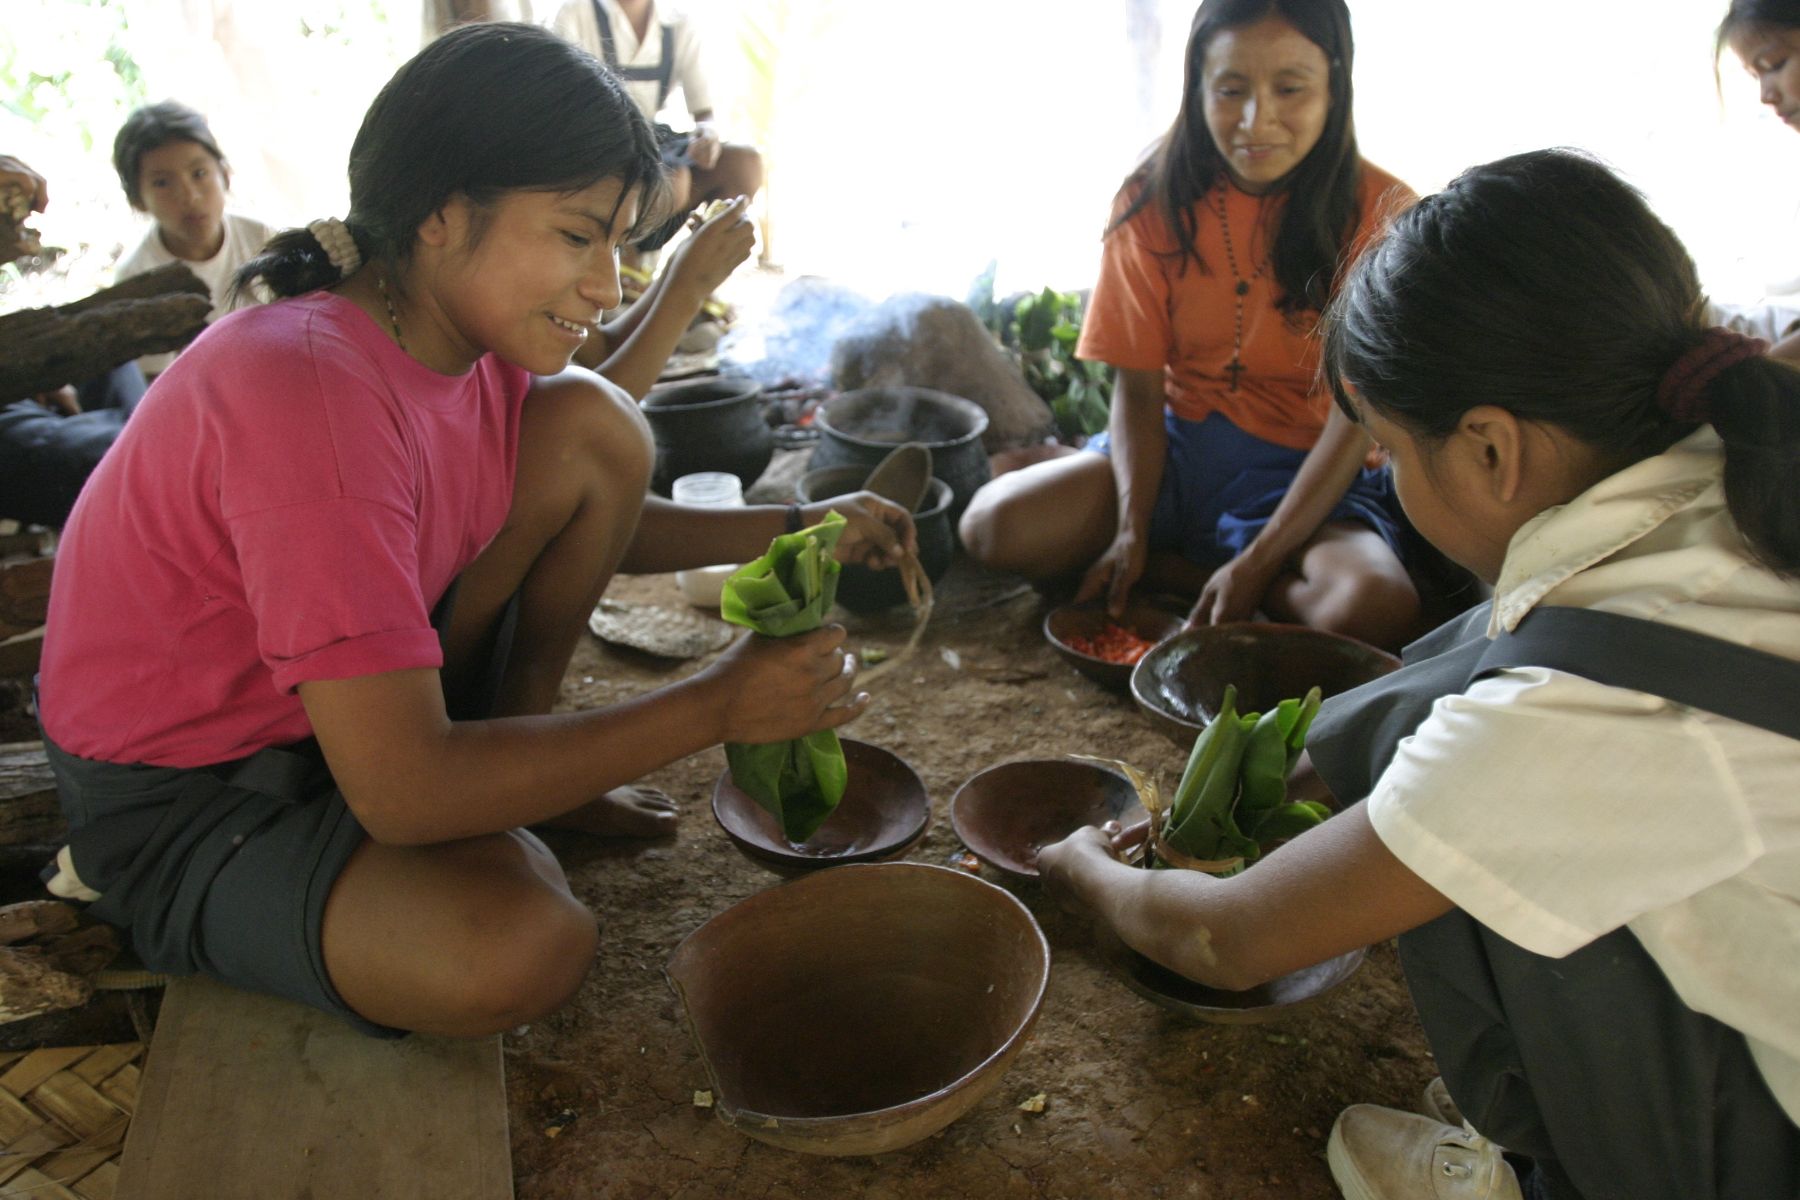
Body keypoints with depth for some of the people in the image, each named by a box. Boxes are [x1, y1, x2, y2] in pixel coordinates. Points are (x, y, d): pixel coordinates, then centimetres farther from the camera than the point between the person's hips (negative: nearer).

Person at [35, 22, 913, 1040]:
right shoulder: (311, 393, -34)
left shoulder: (475, 335, -7)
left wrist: (792, 532, -5)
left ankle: (513, 757, 4)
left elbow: (594, 522, 11)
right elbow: (406, 794, -34)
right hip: (184, 797, -8)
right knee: (526, 946, -35)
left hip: (365, 694, 8)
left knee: (596, 424, -6)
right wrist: (716, 706, -29)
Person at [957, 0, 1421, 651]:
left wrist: (1258, 561, -23)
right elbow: (1139, 386, -5)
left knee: (1371, 608, -33)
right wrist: (1131, 531, -19)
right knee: (995, 525, -21)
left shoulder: (1379, 212, -10)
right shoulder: (1154, 201, -3)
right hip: (1178, 445, 2)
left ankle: (1177, 570, -6)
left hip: (1310, 470, -1)